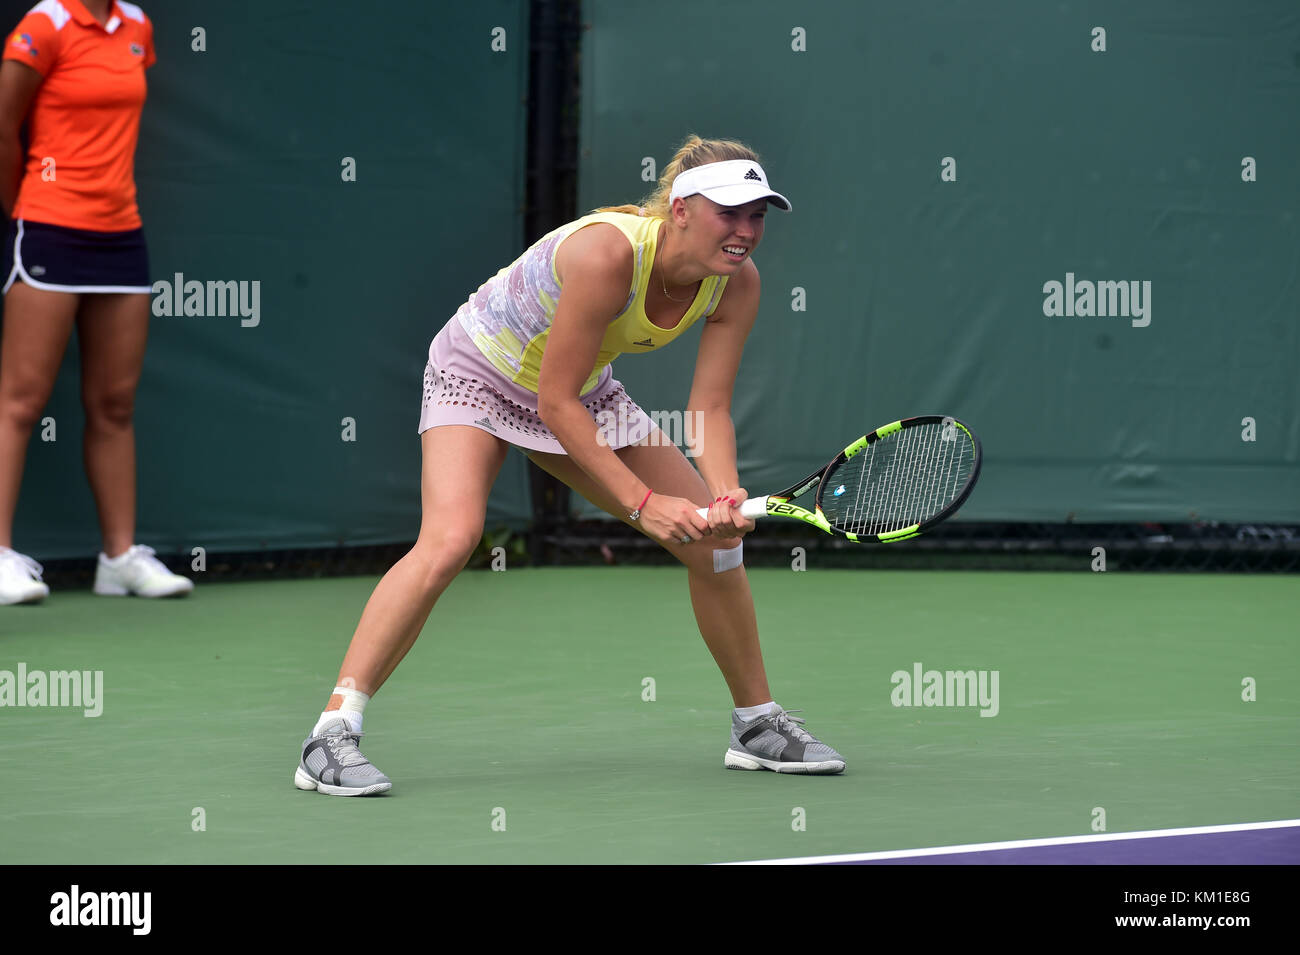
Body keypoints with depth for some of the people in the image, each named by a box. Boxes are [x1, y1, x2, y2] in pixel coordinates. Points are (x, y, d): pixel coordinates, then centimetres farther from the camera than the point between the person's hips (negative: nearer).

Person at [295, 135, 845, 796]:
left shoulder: (737, 283, -17)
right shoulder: (608, 252, -38)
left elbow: (709, 409, -15)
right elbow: (556, 402, -32)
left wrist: (726, 495, -34)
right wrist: (641, 501, -32)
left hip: (583, 390, 7)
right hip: (479, 374, -7)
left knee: (714, 539, 0)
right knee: (450, 537, -30)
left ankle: (757, 725, 20)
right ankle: (331, 736, -28)